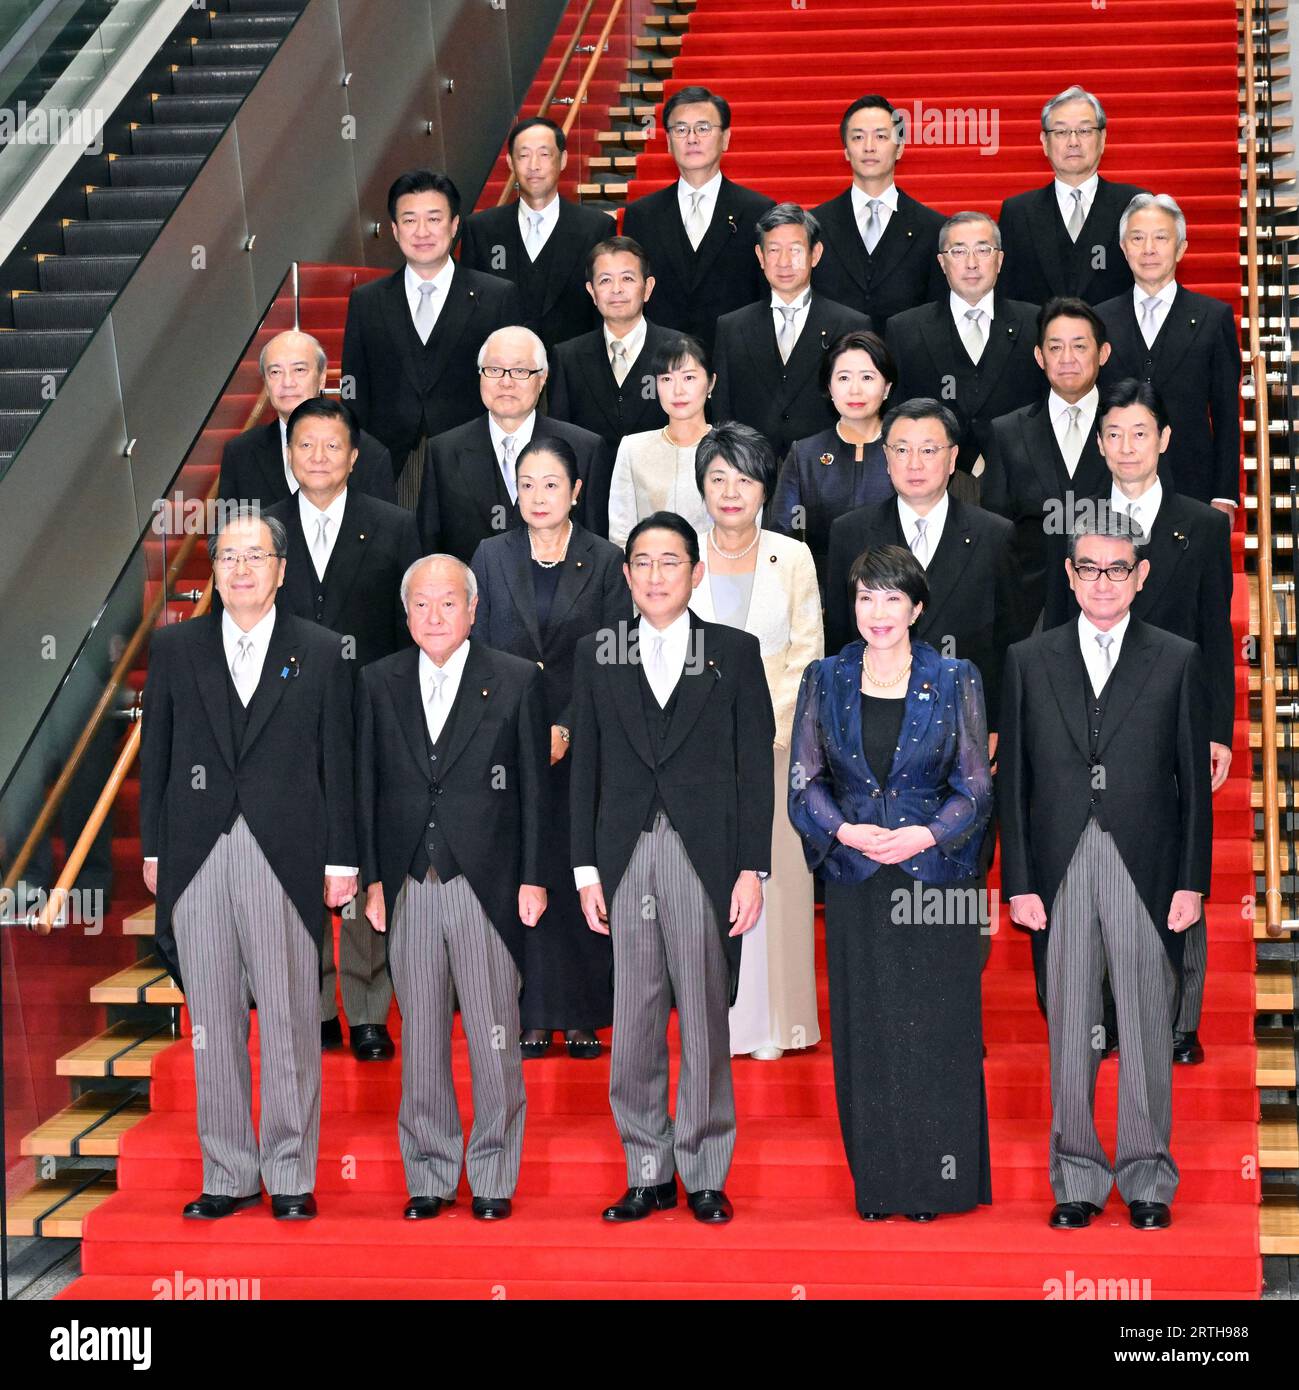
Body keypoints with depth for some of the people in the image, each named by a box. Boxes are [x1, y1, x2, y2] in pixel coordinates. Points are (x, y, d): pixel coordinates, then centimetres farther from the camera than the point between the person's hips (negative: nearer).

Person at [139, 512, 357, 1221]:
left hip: (285, 858, -2)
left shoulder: (320, 652, 6)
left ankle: (291, 1175, 10)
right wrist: (153, 849, 6)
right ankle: (229, 1175, 14)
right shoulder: (174, 648, 10)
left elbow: (337, 761, 5)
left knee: (291, 1021, 0)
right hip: (196, 858, 2)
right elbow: (155, 754, 11)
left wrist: (341, 859, 0)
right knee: (212, 1022, 6)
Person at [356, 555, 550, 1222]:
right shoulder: (378, 683, 9)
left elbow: (535, 787, 2)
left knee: (494, 1037, 2)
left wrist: (533, 879, -3)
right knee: (420, 1039, 7)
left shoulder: (517, 680, 2)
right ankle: (429, 1178, 16)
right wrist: (371, 877, 4)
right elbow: (367, 786, 10)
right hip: (409, 887, 2)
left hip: (487, 885, -2)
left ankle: (494, 1177, 12)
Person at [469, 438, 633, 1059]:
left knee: (579, 870, 0)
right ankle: (530, 1014, 7)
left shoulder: (606, 561, 2)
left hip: (581, 740, -1)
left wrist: (567, 729, -12)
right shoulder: (492, 556, 7)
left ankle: (583, 1015, 9)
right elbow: (477, 651, 5)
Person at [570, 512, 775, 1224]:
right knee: (632, 1025, 3)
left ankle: (705, 1176, 11)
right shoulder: (596, 654, 11)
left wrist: (753, 869, -4)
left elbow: (756, 765, 3)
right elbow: (586, 765, 10)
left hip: (706, 858, -2)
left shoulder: (735, 652, 5)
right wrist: (587, 869, 3)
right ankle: (648, 1173, 12)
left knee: (705, 1020, 2)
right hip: (627, 858, 2)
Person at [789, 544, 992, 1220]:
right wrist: (845, 831, -13)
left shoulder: (955, 680, 0)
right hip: (854, 882, 1)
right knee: (864, 1032, 4)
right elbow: (804, 780, 4)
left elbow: (976, 786, 0)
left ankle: (934, 1179, 13)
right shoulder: (824, 680, 4)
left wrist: (924, 835, -15)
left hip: (937, 878, -1)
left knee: (936, 1032, 2)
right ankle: (875, 1180, 14)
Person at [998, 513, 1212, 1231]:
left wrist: (1192, 880, -1)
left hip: (1145, 870, -1)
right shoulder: (1028, 660, 8)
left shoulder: (1177, 660, 6)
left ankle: (1147, 1179, 13)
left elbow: (1195, 779, 5)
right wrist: (1018, 881, 0)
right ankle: (1077, 1179, 14)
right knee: (1069, 1030, 5)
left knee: (1147, 1028, 3)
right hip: (1061, 873, 1)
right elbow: (1013, 780, 6)